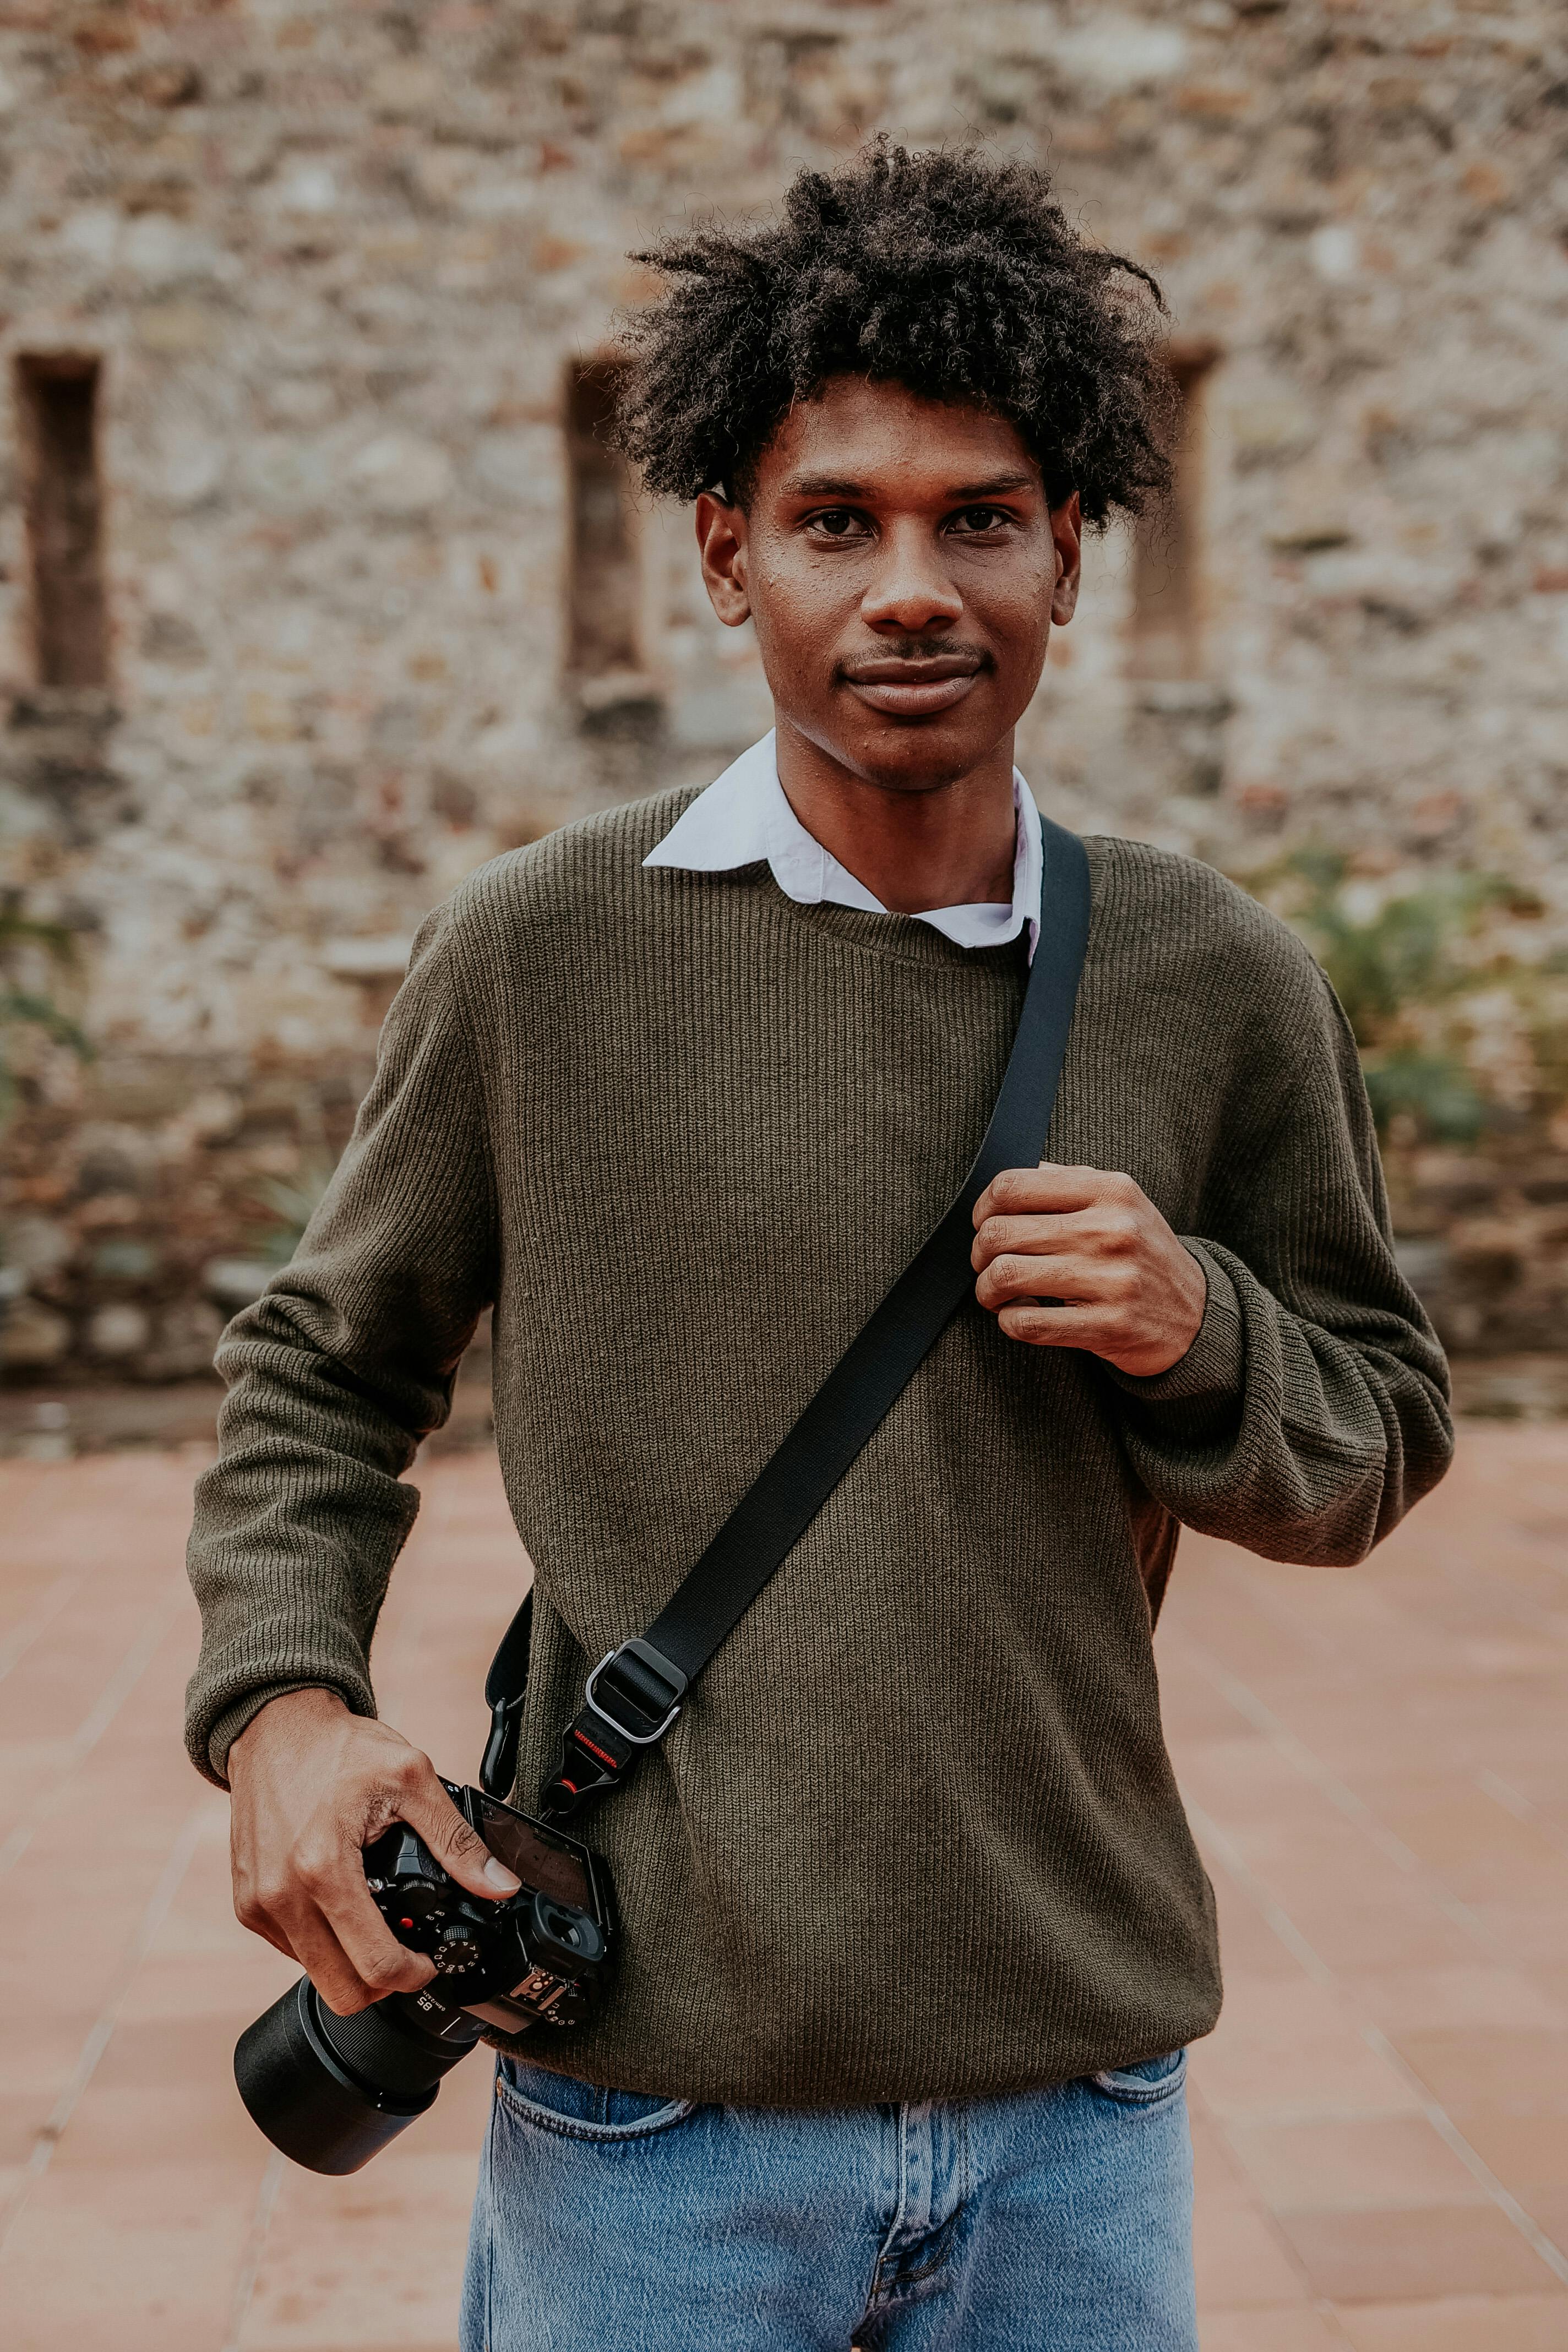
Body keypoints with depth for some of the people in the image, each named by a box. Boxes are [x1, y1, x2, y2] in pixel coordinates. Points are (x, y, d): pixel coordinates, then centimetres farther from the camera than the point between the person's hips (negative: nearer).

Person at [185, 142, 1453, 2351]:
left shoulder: (1222, 986, -1)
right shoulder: (540, 948, -5)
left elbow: (1380, 1442, 9)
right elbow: (326, 1364, 7)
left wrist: (1199, 1333, -12)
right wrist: (280, 1695, -9)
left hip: (1078, 2100, 2)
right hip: (645, 2102, -1)